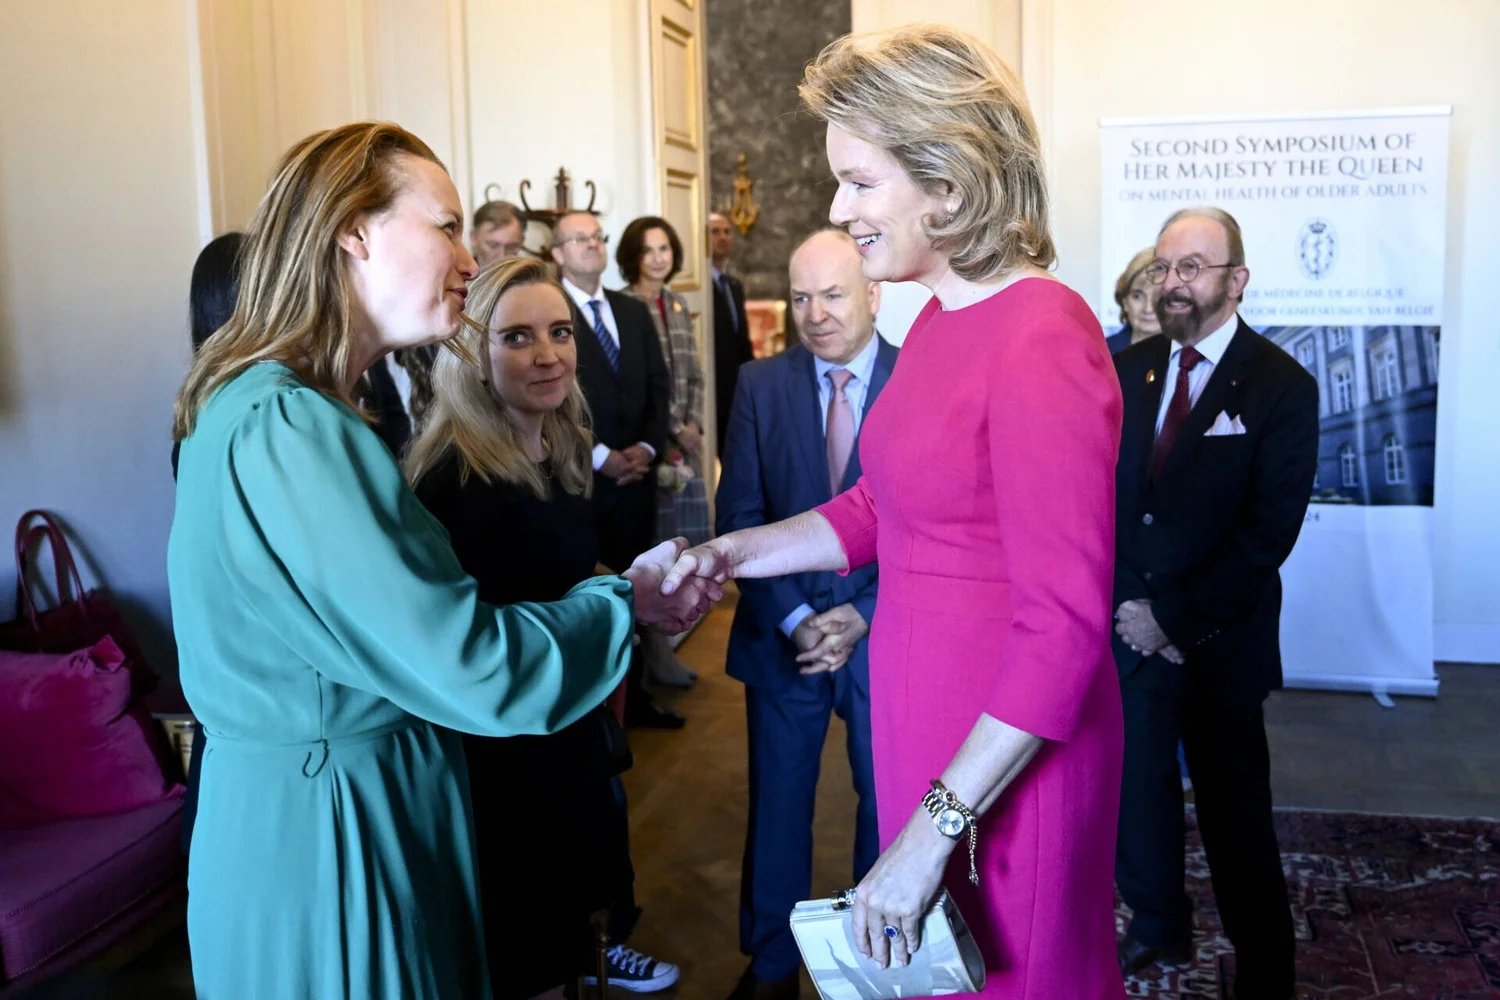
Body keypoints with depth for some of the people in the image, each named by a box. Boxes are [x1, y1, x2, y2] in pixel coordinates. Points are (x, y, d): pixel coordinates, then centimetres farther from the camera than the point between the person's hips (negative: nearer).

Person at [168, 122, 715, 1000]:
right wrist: (626, 598, -10)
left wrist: (617, 592, 1)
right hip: (326, 829, -9)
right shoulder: (289, 429, -24)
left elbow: (412, 620, 3)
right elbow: (473, 668, -25)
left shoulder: (265, 407, 6)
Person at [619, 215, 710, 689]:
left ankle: (657, 641, 19)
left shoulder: (678, 306, 13)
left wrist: (693, 425, 1)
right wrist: (671, 433, -10)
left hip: (684, 442, 6)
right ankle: (654, 649, 12)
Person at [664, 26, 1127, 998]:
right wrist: (730, 554, 3)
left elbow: (1065, 625, -24)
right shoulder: (939, 322, 5)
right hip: (925, 720, 8)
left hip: (1009, 757, -8)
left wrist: (934, 827, -22)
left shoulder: (1044, 343, -22)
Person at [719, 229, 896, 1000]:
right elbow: (741, 514, -3)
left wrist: (863, 614, -14)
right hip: (782, 634, 1)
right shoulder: (760, 384, -1)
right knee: (777, 801, 11)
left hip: (885, 634, -1)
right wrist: (794, 618, -12)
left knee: (888, 799, 12)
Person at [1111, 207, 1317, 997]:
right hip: (1130, 629, 4)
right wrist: (1130, 607, -6)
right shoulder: (1126, 370, 3)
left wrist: (1174, 616, -15)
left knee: (1234, 810, 6)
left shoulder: (1283, 387, -9)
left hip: (1218, 639, -3)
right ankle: (1157, 927, 37)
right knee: (1135, 783, 13)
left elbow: (1270, 531, -14)